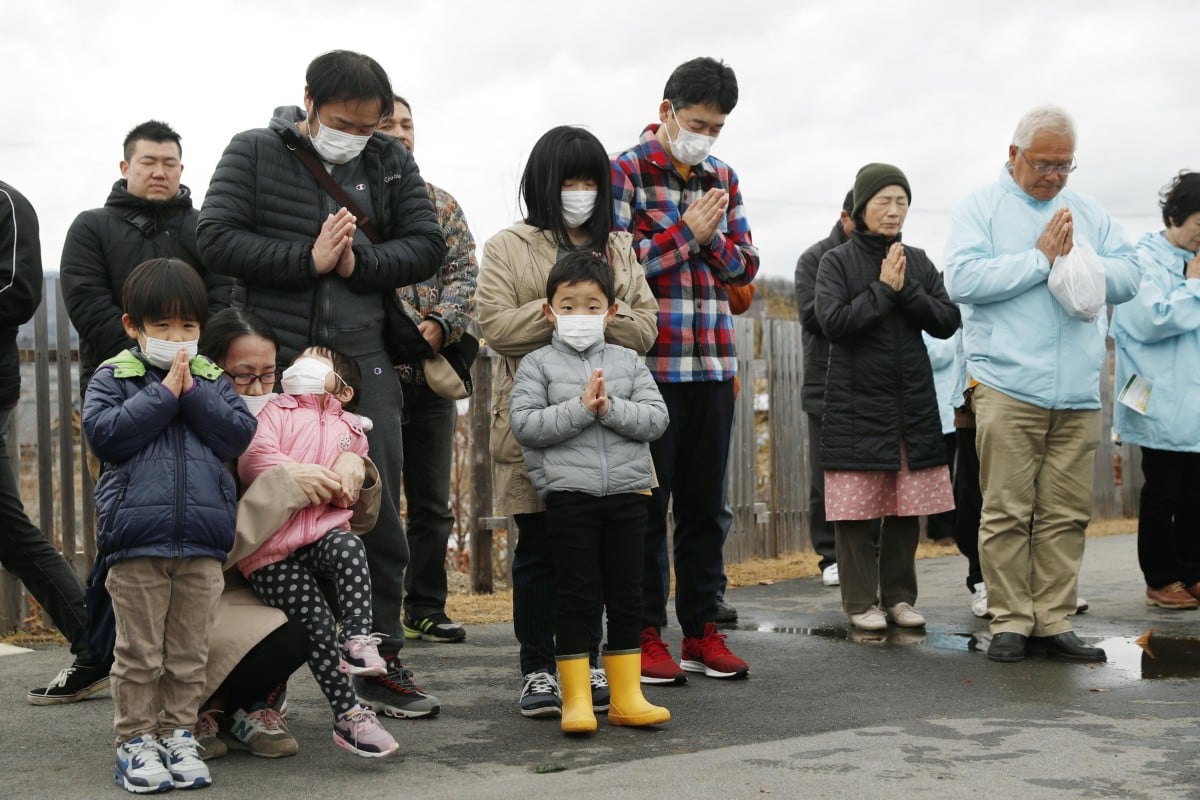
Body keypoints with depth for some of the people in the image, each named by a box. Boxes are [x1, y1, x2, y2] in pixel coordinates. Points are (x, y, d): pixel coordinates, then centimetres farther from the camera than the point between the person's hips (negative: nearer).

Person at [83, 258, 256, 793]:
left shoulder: (211, 381, 12)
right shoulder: (113, 379, 4)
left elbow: (240, 434, 0)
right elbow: (104, 434, -12)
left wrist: (193, 394, -9)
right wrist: (165, 394, -11)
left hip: (202, 543, 3)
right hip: (136, 540, -3)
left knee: (189, 652, 9)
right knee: (139, 653, 3)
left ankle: (178, 734, 20)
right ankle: (135, 740, 13)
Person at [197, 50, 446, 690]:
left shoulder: (391, 163, 10)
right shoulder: (253, 152, 2)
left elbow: (427, 245, 5)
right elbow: (215, 237, -7)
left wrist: (359, 263, -12)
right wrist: (308, 259, -15)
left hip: (362, 362, 2)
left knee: (377, 511, 5)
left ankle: (380, 654, 18)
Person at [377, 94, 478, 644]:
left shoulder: (441, 203, 16)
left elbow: (463, 271, 6)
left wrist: (440, 323, -12)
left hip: (432, 369, 5)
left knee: (432, 502, 10)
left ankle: (426, 609, 20)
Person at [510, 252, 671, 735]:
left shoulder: (628, 362, 10)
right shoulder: (538, 364, 2)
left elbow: (656, 419, 0)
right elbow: (525, 425, -10)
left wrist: (610, 408, -14)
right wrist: (581, 407, -16)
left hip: (627, 491, 3)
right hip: (568, 493, -3)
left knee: (626, 594, 8)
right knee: (577, 596, 0)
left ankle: (626, 696, 17)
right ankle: (576, 699, 8)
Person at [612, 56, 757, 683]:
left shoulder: (722, 179, 15)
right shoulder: (626, 171, -3)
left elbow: (745, 267, 15)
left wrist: (712, 237, -5)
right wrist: (685, 233, -10)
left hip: (713, 365, 5)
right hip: (650, 364, -5)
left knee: (704, 502, 10)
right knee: (647, 502, 1)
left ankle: (701, 632, 18)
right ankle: (645, 636, 9)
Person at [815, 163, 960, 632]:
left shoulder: (919, 262, 11)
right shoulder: (837, 262, 0)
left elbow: (948, 322, 3)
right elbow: (833, 322, -13)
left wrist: (907, 289, -9)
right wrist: (883, 288, -12)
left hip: (913, 403, 4)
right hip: (856, 404, -3)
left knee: (907, 508, 7)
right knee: (856, 509, -1)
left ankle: (899, 596, 19)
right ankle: (861, 601, 9)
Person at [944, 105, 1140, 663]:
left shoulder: (1088, 214, 18)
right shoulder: (980, 209, 4)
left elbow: (1128, 278, 12)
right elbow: (961, 280, -12)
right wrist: (1040, 258, -9)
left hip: (1078, 394, 4)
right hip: (1007, 387, -4)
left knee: (1067, 514, 4)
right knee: (1007, 512, -4)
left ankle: (1053, 620, 12)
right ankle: (1009, 621, 5)